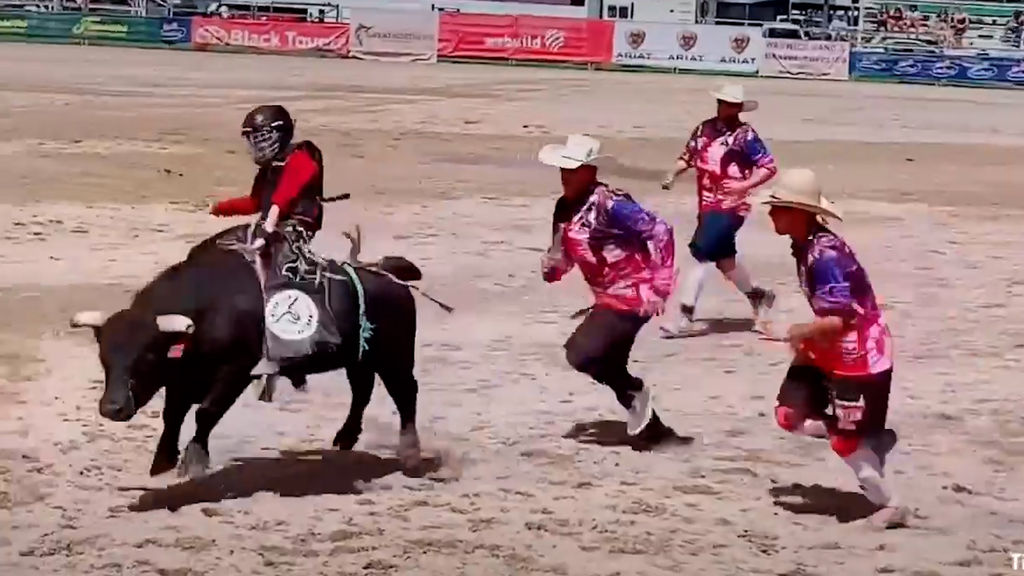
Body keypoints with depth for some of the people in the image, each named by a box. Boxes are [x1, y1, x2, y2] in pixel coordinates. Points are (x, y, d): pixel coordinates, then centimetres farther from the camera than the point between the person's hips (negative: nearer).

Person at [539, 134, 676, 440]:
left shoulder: (610, 204, -22)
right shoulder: (565, 208, 3)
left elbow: (661, 232, -24)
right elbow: (563, 256, 14)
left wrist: (660, 288, -24)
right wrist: (551, 268, -9)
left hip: (632, 297, -9)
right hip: (609, 299, 10)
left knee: (582, 353, -15)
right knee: (608, 365, 19)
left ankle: (635, 393, 7)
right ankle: (648, 424, 36)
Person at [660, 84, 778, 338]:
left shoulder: (745, 135, -9)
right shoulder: (704, 128, 8)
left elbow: (769, 167, -8)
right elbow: (688, 156, 18)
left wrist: (744, 185, -19)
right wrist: (672, 175, 0)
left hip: (730, 207, -7)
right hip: (707, 205, 7)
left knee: (701, 254, -13)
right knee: (723, 258, 17)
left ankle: (686, 317, -11)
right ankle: (758, 297, 41)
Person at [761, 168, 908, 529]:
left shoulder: (825, 256, -27)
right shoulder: (805, 247, 4)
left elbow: (838, 320, -30)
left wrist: (803, 332, -13)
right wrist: (809, 341, 6)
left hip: (861, 356, -10)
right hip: (834, 353, 10)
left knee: (847, 442, 1)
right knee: (790, 414, 9)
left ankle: (889, 505, 19)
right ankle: (871, 439, 15)